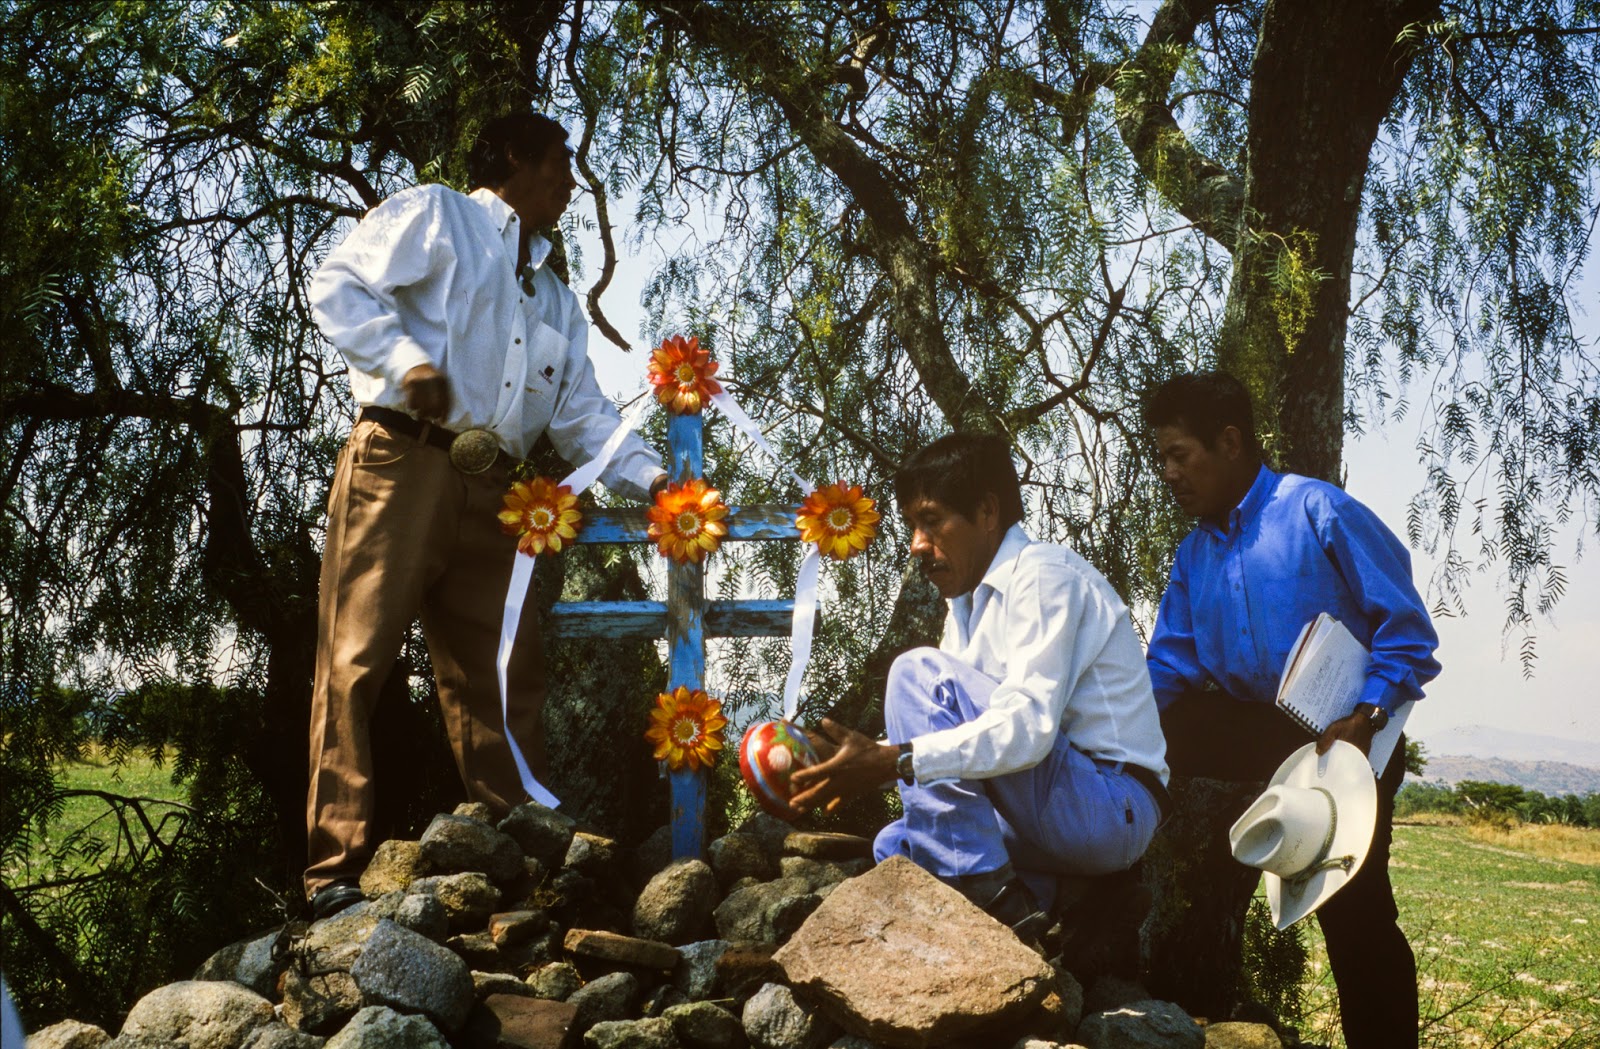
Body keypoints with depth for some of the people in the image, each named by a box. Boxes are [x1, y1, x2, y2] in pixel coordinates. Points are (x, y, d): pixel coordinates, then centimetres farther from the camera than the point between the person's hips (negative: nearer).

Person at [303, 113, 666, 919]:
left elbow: (581, 414, 18)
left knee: (504, 677, 4)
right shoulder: (434, 215, 10)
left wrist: (649, 476, 2)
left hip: (490, 492, 7)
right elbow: (339, 286, -2)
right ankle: (335, 869, -9)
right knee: (356, 661, -10)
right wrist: (406, 360, -18)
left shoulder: (555, 299, 28)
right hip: (400, 463, -7)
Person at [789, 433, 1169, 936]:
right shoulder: (968, 603, 16)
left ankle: (988, 897, -20)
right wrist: (857, 763, -4)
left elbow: (1027, 729, -26)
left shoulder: (1044, 575, -13)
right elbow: (945, 727, 13)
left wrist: (894, 761, -31)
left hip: (1114, 809, -9)